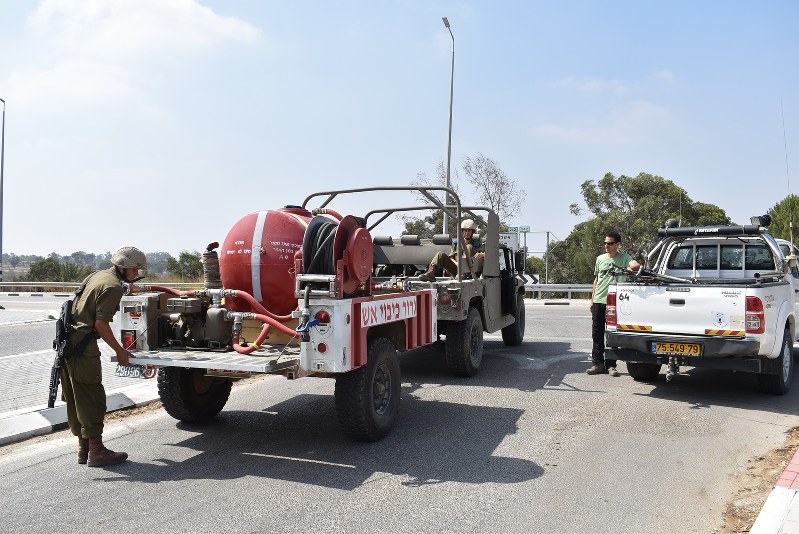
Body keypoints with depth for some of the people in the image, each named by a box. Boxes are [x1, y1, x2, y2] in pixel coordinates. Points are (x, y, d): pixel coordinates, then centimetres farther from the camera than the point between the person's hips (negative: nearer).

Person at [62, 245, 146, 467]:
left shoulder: (97, 275, 16)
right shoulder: (113, 287, -13)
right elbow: (101, 324, -18)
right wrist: (120, 351, -9)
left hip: (67, 340, 10)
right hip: (82, 344, -10)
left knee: (76, 398, 14)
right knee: (92, 398, -3)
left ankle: (83, 448, 23)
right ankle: (96, 450, 2)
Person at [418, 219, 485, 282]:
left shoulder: (476, 245, 12)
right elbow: (450, 257, 15)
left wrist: (482, 254, -24)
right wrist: (456, 263, -8)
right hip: (456, 269, 3)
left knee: (469, 247, -20)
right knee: (441, 255, -13)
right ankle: (430, 273, -36)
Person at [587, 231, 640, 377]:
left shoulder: (624, 258, 1)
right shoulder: (600, 258, 13)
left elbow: (637, 265, -18)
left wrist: (627, 268, -38)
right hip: (598, 301, 4)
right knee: (597, 333, 6)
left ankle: (611, 365, 7)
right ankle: (598, 363, 14)